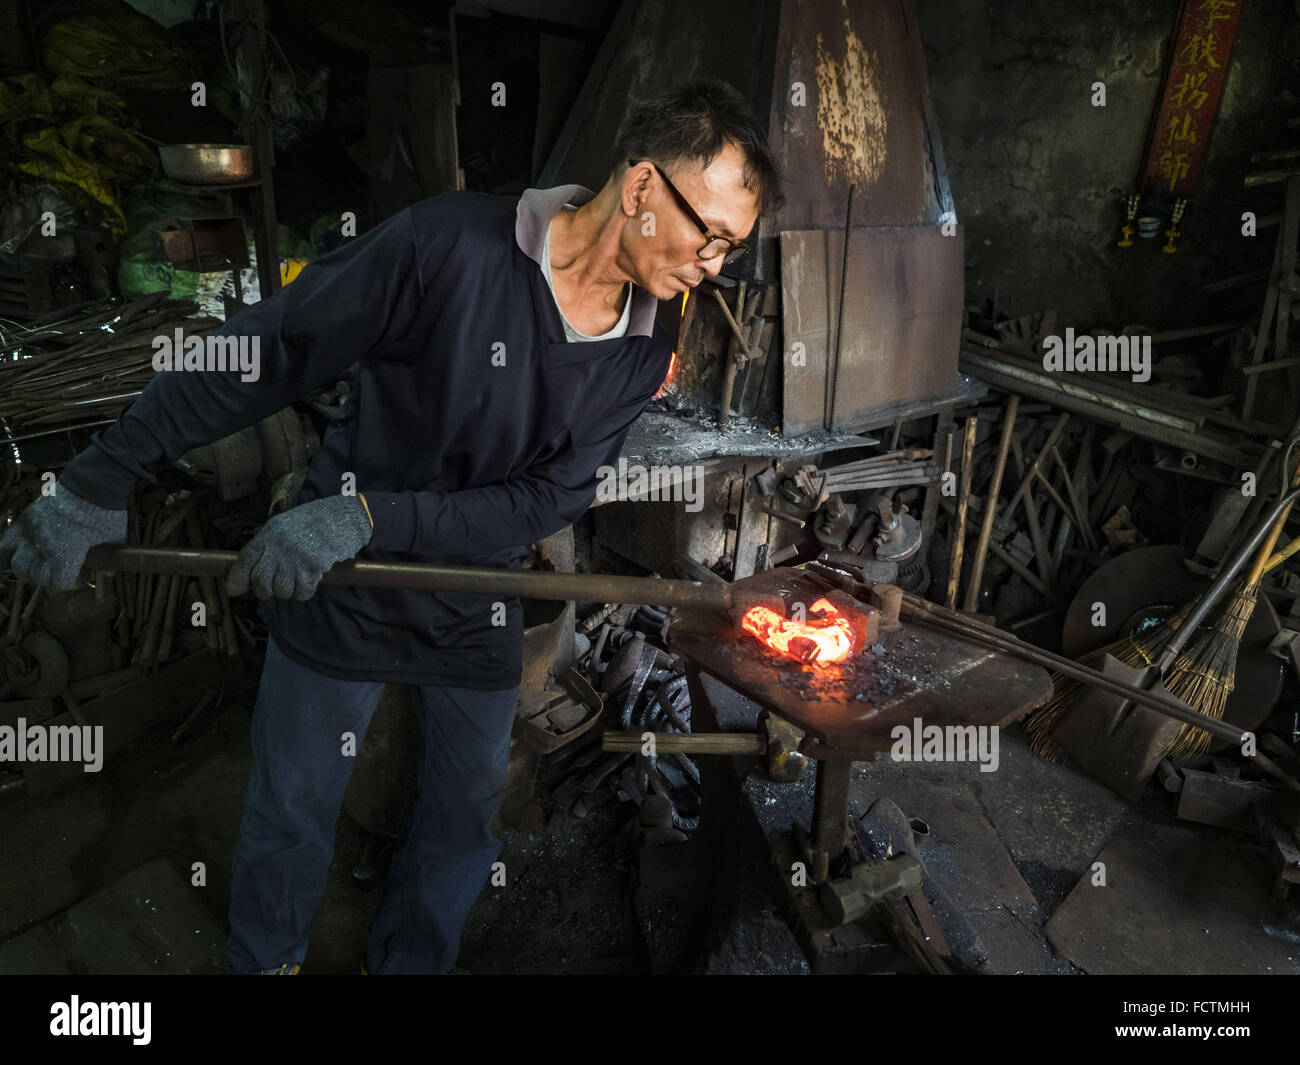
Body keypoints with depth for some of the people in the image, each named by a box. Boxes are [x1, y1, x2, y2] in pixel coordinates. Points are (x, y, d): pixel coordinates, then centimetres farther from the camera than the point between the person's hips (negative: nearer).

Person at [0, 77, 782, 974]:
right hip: (337, 591, -3)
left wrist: (368, 516, -27)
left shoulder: (642, 353, -8)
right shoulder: (453, 243, -22)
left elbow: (547, 502, -15)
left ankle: (408, 964, 46)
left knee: (468, 818, 18)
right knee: (290, 819, 14)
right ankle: (266, 961, 45)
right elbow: (260, 358, -17)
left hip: (480, 611, 4)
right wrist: (99, 482, -17)